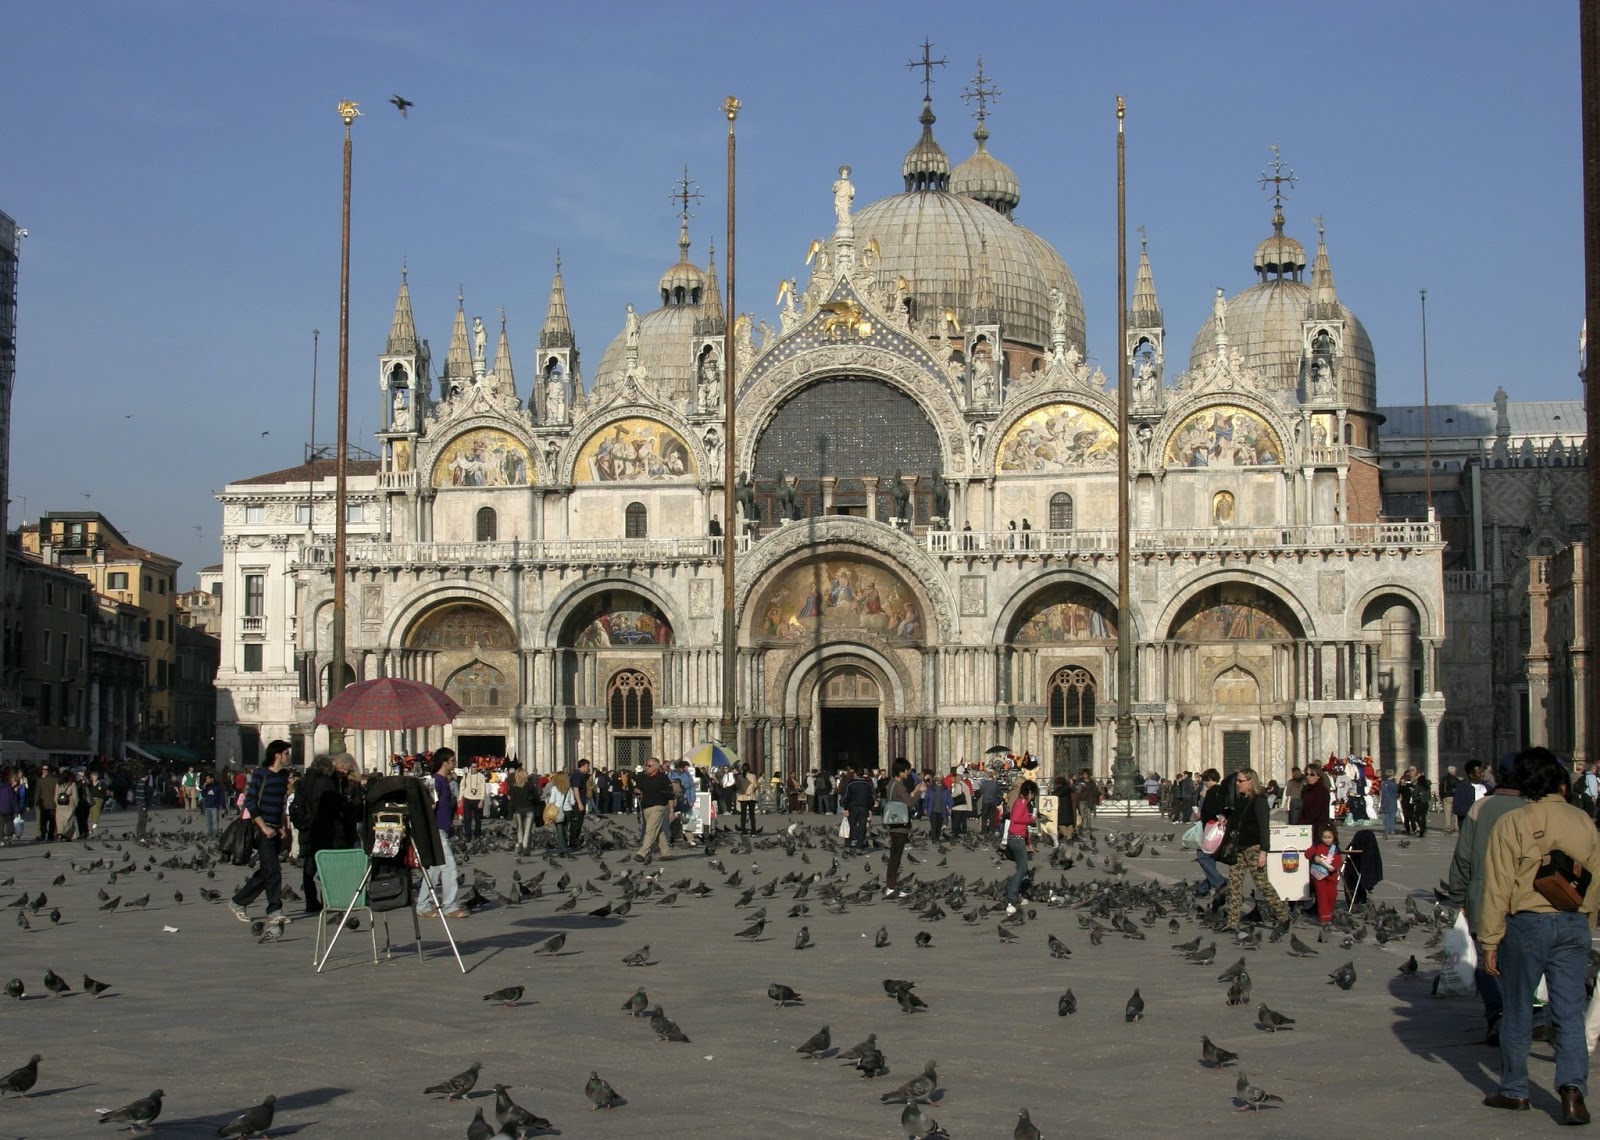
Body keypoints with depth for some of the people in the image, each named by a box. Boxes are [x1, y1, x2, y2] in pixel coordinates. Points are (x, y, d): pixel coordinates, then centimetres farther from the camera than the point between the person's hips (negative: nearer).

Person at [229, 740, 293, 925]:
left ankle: (238, 902, 17)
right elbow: (250, 802, -11)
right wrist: (264, 828, -16)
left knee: (265, 872, 9)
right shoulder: (260, 774, -9)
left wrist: (283, 827, 11)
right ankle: (274, 910, -1)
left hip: (277, 830, 8)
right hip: (264, 830, -8)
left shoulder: (284, 775, 13)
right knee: (272, 871, -10)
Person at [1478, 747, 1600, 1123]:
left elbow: (1498, 887, -10)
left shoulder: (1512, 824, -9)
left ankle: (1513, 1089, 21)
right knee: (1570, 1014, 5)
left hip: (1527, 923, -3)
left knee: (1518, 1010, 11)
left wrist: (1490, 940, -5)